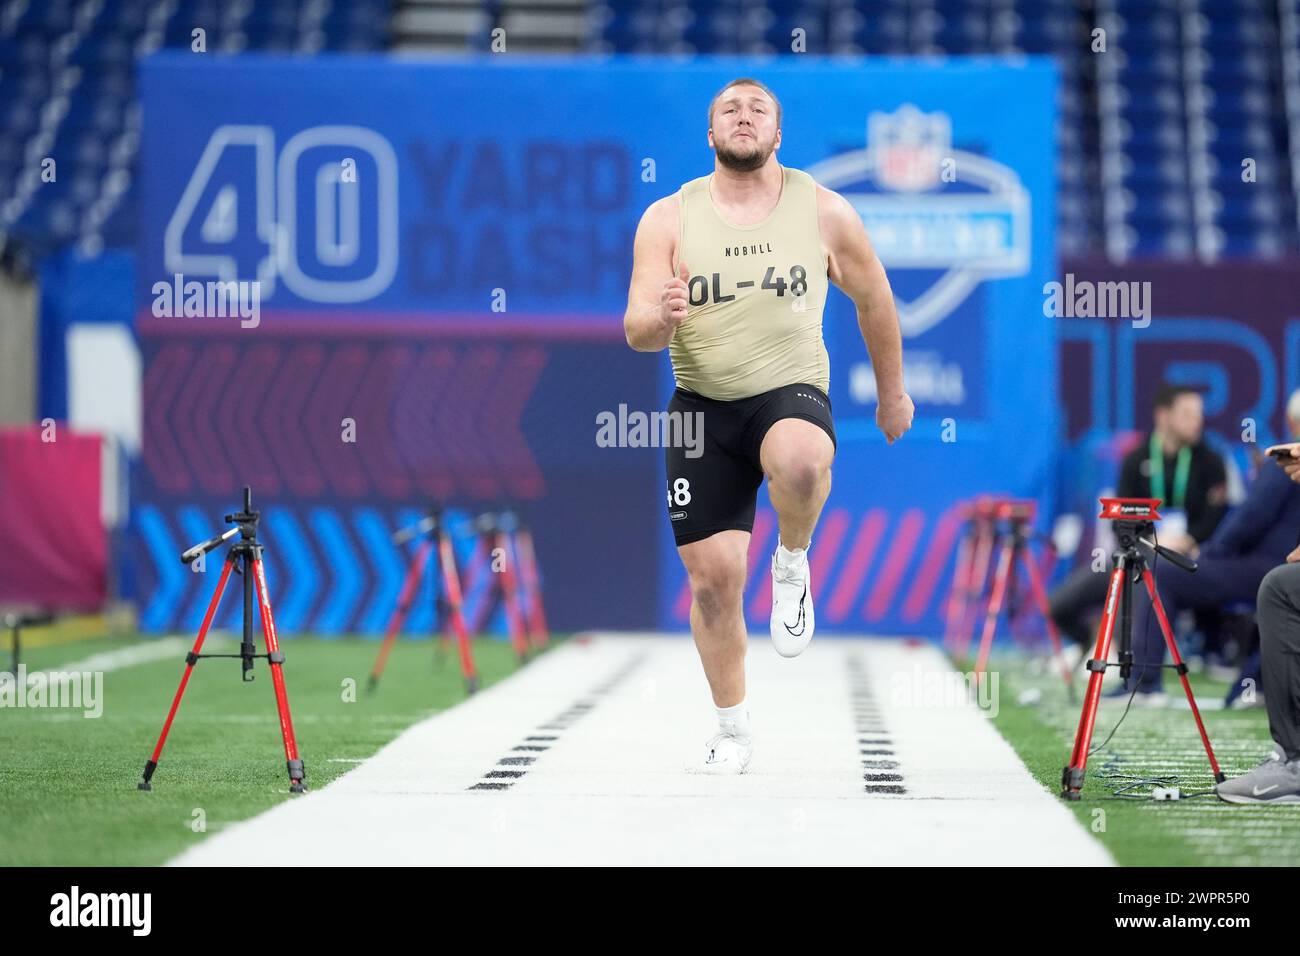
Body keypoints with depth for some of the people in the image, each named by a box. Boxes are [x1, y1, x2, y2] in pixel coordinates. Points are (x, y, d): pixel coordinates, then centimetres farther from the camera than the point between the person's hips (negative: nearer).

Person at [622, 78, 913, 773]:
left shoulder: (825, 213, -1)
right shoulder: (668, 219, -1)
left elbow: (873, 300, 13)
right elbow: (636, 331, -6)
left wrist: (892, 392, 21)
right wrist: (662, 318, -29)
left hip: (790, 395, -2)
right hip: (701, 406, 2)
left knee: (800, 461, -38)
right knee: (712, 574, -1)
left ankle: (793, 561, -4)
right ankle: (732, 728, 20)